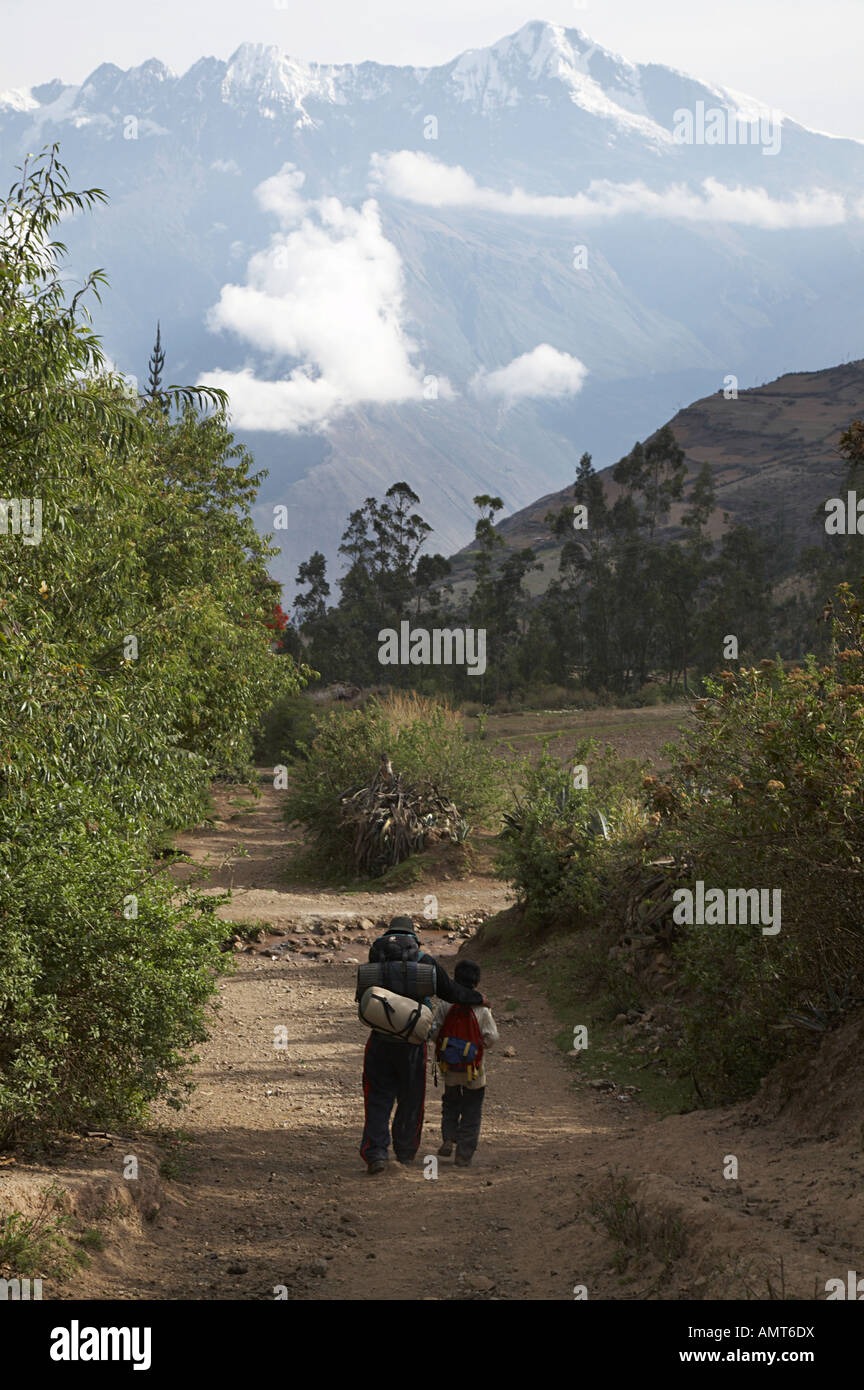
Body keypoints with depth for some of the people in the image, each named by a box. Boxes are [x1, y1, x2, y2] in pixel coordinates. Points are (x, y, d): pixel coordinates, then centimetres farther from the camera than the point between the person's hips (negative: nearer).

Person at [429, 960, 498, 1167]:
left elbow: (434, 1033, -6)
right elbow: (492, 1037, -12)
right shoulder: (482, 1009, -13)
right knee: (471, 1112, 10)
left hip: (450, 1070, 2)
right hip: (474, 1072, -2)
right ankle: (464, 1154, 7)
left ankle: (448, 1140, 6)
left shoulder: (445, 1006, -8)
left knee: (450, 1105, 24)